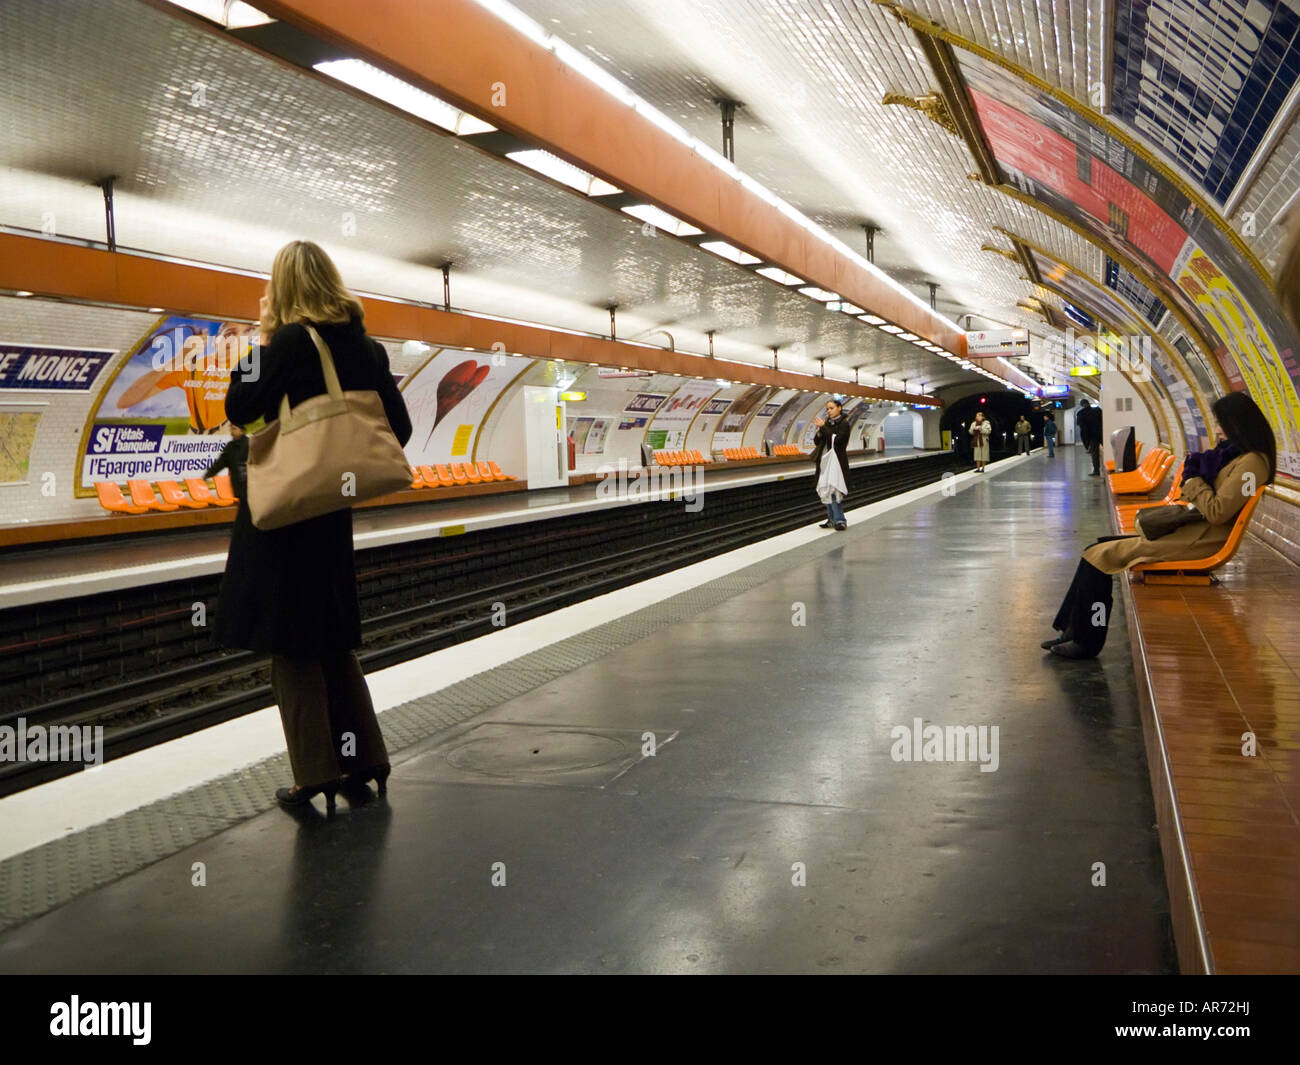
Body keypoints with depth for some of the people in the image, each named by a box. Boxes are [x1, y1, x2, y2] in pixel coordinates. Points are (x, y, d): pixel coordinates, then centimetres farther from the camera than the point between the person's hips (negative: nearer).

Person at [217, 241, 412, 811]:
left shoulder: (290, 342, -13)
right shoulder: (367, 348, 5)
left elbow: (240, 409, -10)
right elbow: (399, 427, 6)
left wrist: (263, 342, -4)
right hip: (333, 508, 6)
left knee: (290, 641, 3)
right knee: (333, 636, 17)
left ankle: (316, 770, 5)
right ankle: (362, 757, 20)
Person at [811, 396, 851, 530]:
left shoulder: (844, 423, -5)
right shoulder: (827, 422, 14)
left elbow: (837, 440, -19)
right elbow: (816, 441, 12)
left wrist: (823, 427, -18)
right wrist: (819, 430, -7)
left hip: (836, 461, -7)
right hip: (825, 460, 7)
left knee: (833, 491, -15)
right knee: (826, 491, 8)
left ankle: (839, 520, -14)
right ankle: (832, 519, 15)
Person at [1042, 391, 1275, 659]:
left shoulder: (1251, 462, -14)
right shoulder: (1235, 454, 17)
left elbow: (1217, 512, -20)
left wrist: (1194, 478, -8)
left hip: (1201, 541, -11)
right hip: (1190, 531, 11)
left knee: (1099, 555, -13)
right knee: (1098, 549, 5)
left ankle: (1085, 642, -4)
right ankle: (1073, 632, 4)